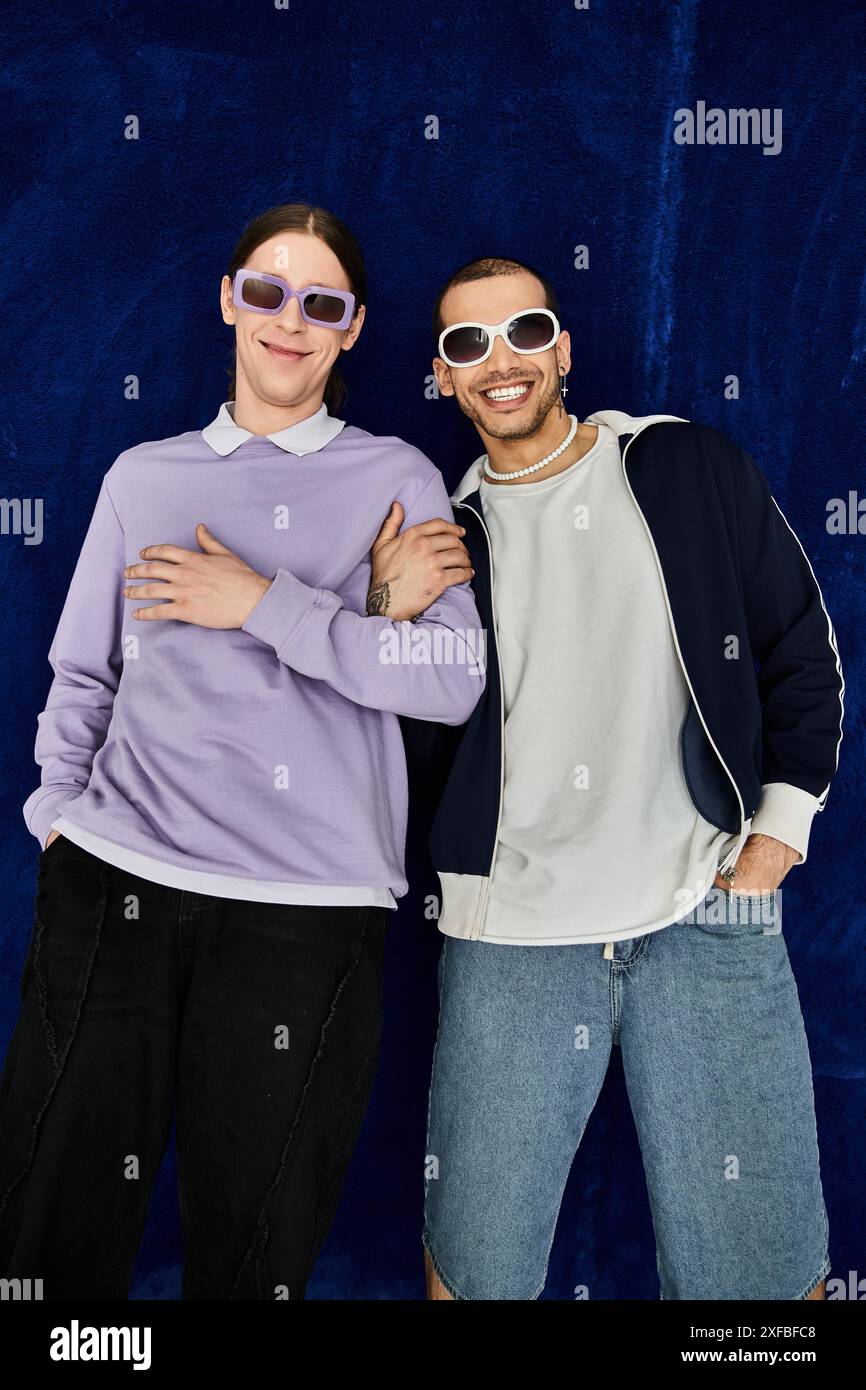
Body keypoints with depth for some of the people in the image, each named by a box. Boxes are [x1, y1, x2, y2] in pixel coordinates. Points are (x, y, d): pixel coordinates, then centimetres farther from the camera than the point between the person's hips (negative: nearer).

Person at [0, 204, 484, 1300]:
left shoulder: (397, 479, 8)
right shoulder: (143, 476, 17)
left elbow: (452, 682, -5)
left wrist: (262, 602, -9)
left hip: (308, 902, -2)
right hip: (115, 879, 2)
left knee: (250, 1253, 7)